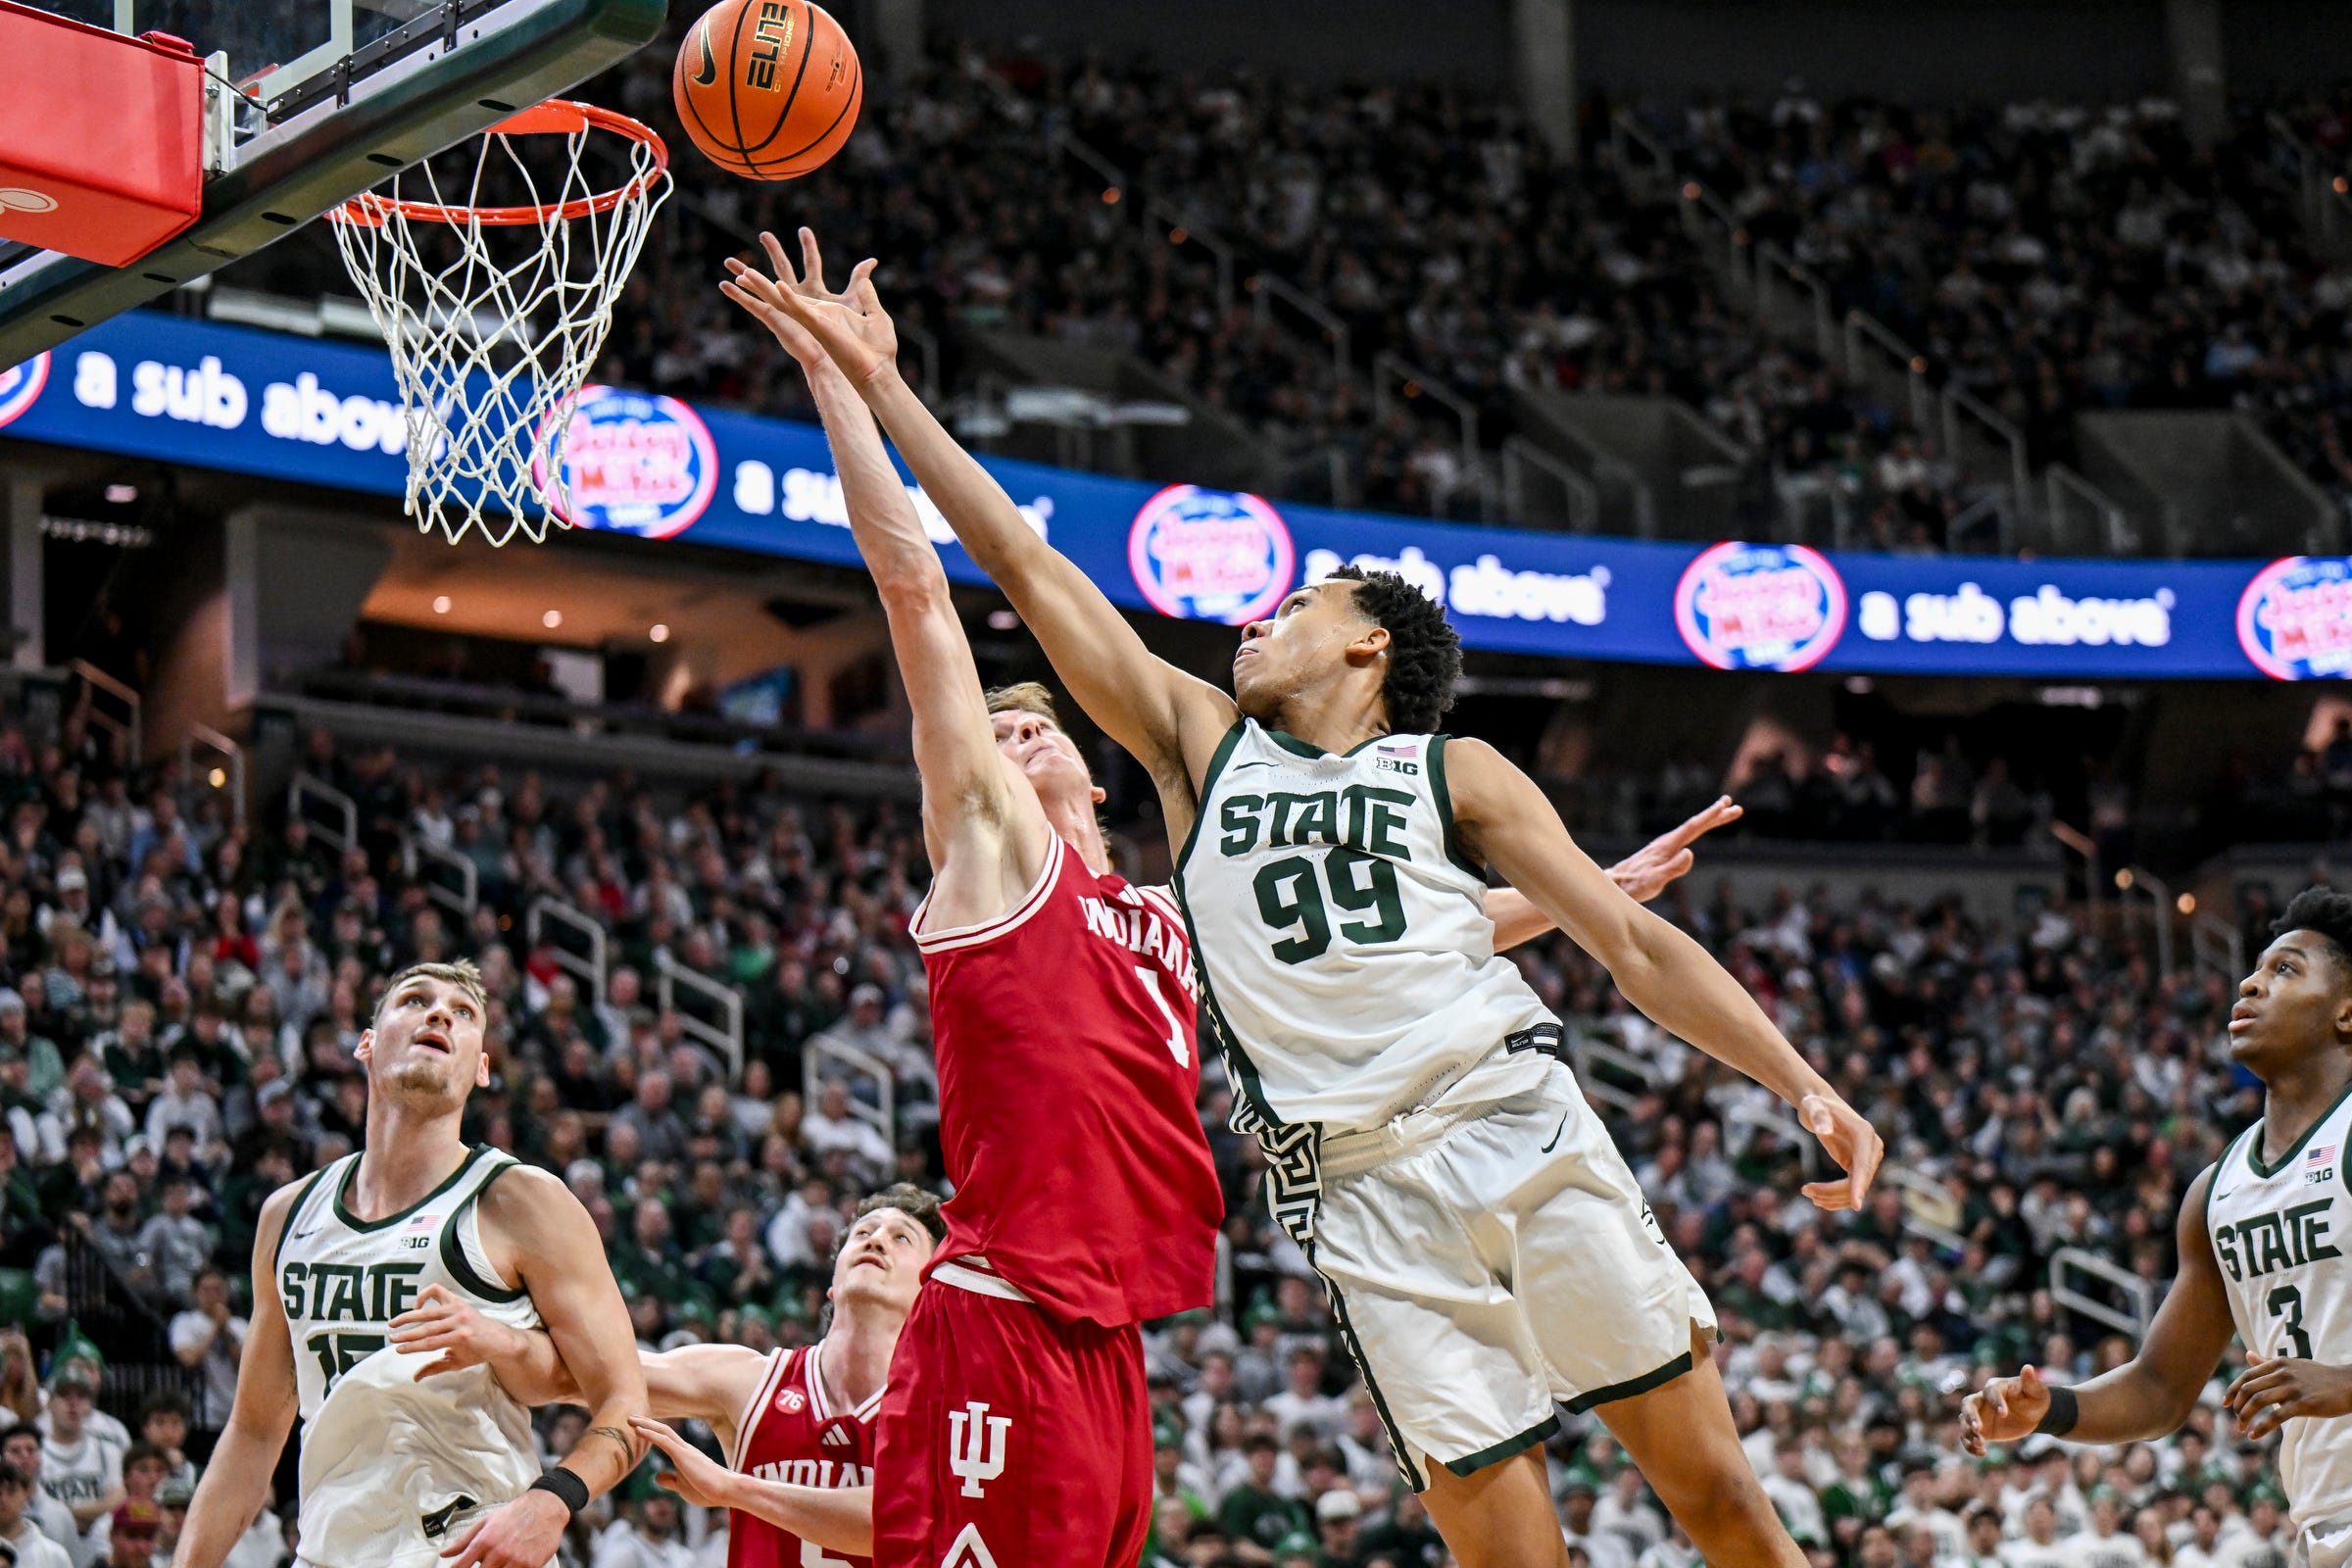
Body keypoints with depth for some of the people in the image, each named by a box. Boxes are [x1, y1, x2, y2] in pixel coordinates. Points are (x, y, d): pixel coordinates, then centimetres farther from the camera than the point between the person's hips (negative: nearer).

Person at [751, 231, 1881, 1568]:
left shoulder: (1455, 771, 14)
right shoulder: (1200, 742, 19)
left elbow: (1633, 944, 10)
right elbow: (1028, 568, 16)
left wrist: (1805, 1085, 0)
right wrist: (884, 389, 12)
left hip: (1514, 1120, 0)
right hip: (1356, 1184, 0)